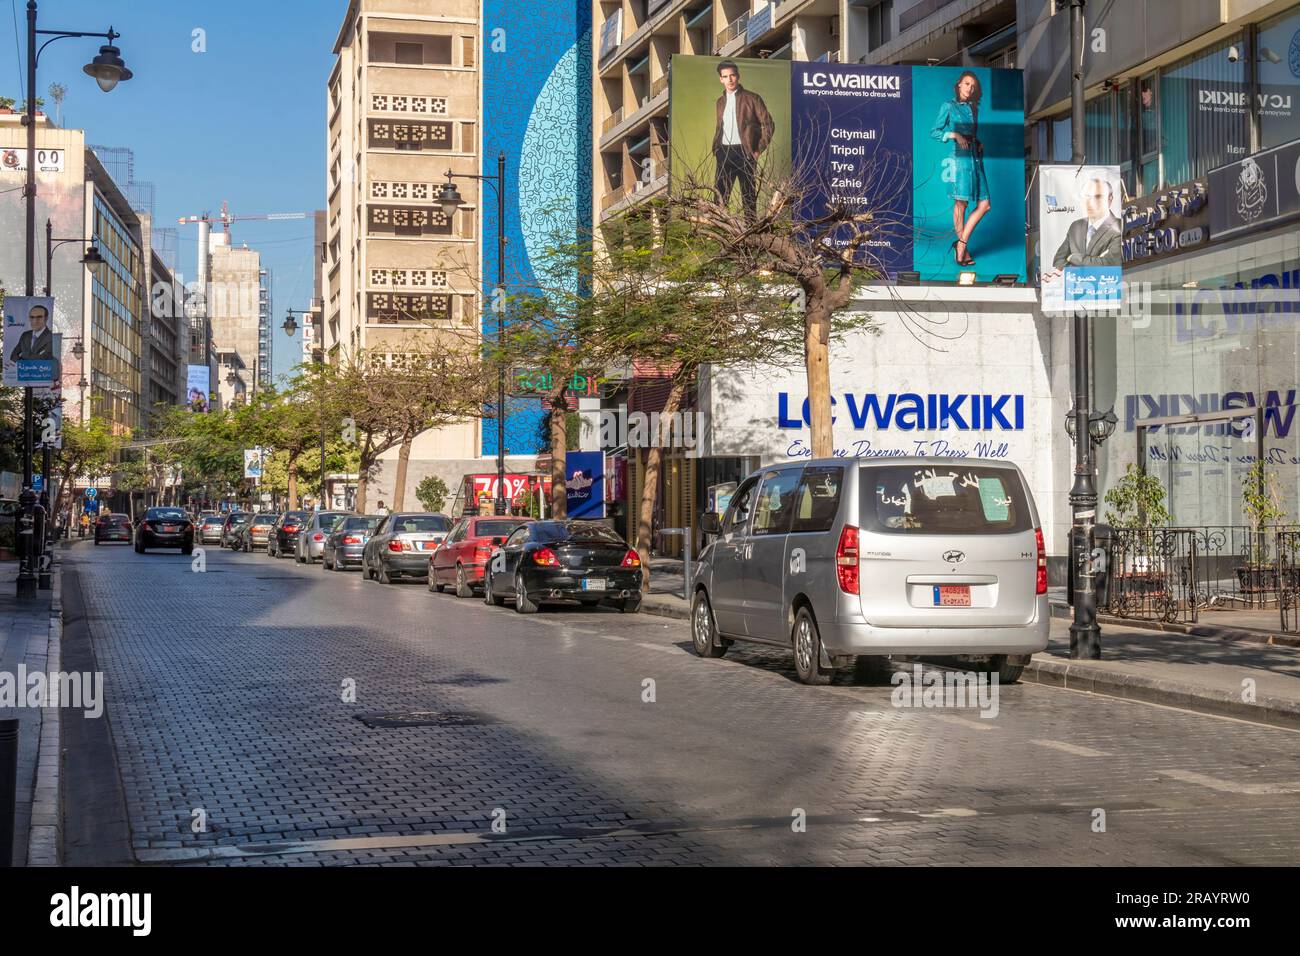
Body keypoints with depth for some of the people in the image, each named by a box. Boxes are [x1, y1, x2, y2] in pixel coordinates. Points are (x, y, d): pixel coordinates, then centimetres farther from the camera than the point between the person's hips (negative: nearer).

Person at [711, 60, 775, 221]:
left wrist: (759, 149, -6)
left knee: (748, 196, 0)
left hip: (744, 152, -5)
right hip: (724, 153, 5)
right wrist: (715, 149, 11)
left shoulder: (752, 98, -1)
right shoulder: (721, 101, 16)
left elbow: (768, 124, -1)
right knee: (719, 195, 0)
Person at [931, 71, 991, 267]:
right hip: (959, 158, -6)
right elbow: (934, 132, 0)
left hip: (975, 158, 6)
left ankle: (961, 243, 6)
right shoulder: (948, 107, 2)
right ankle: (963, 250, 4)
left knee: (984, 205, -2)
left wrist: (979, 144, 8)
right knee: (961, 203, -5)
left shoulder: (973, 108, 19)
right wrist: (954, 135, -13)